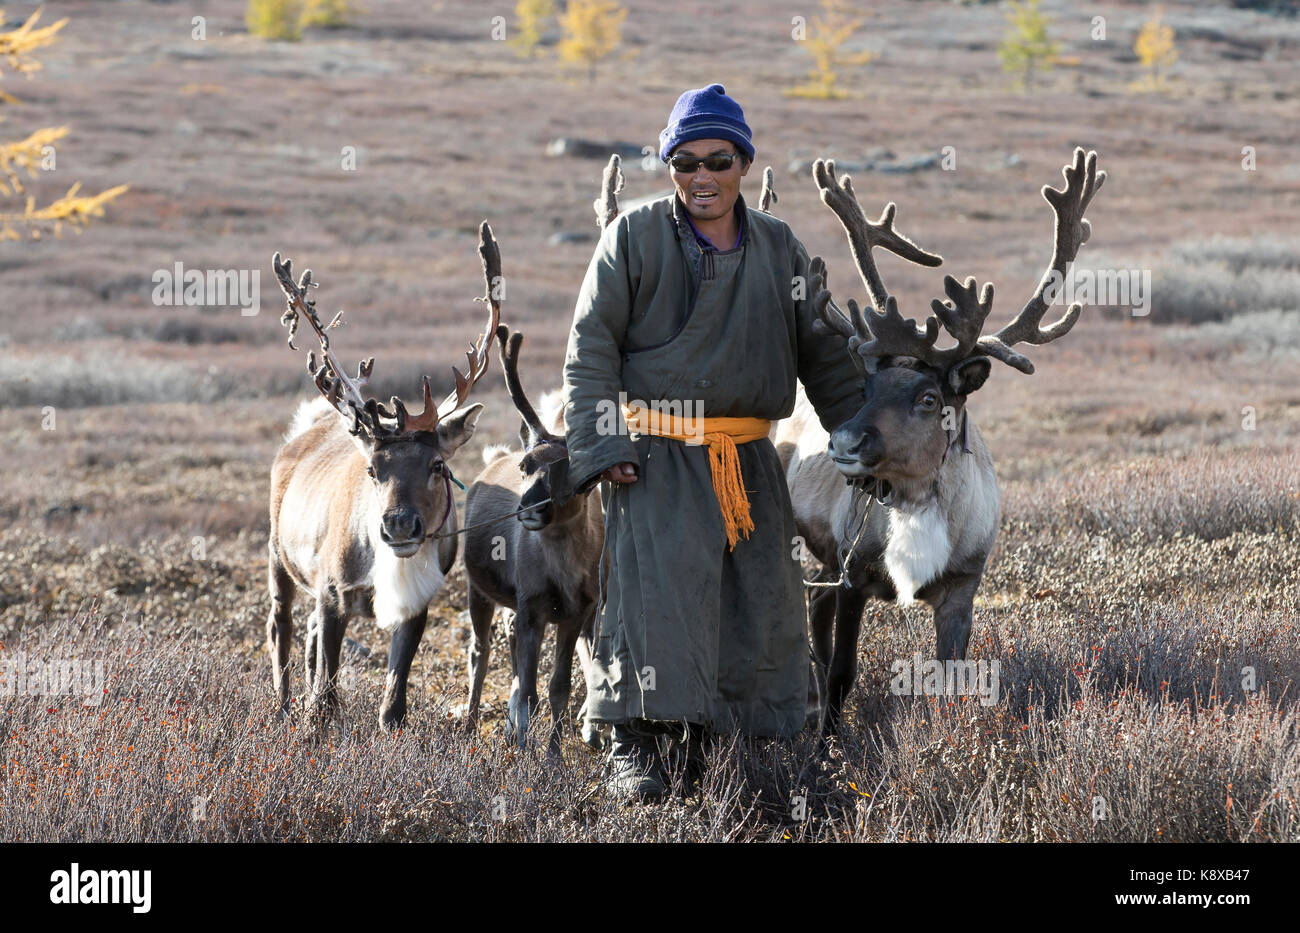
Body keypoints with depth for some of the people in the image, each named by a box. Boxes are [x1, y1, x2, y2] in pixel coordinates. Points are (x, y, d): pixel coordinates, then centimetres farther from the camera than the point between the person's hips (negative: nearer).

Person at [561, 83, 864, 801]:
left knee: (760, 603, 2)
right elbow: (590, 345, -2)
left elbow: (824, 358, 18)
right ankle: (636, 747, -10)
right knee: (655, 588, -16)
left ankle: (703, 742, 14)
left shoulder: (778, 250, 11)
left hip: (747, 463, 4)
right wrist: (602, 444, -11)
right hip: (656, 458, -4)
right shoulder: (636, 237, 0)